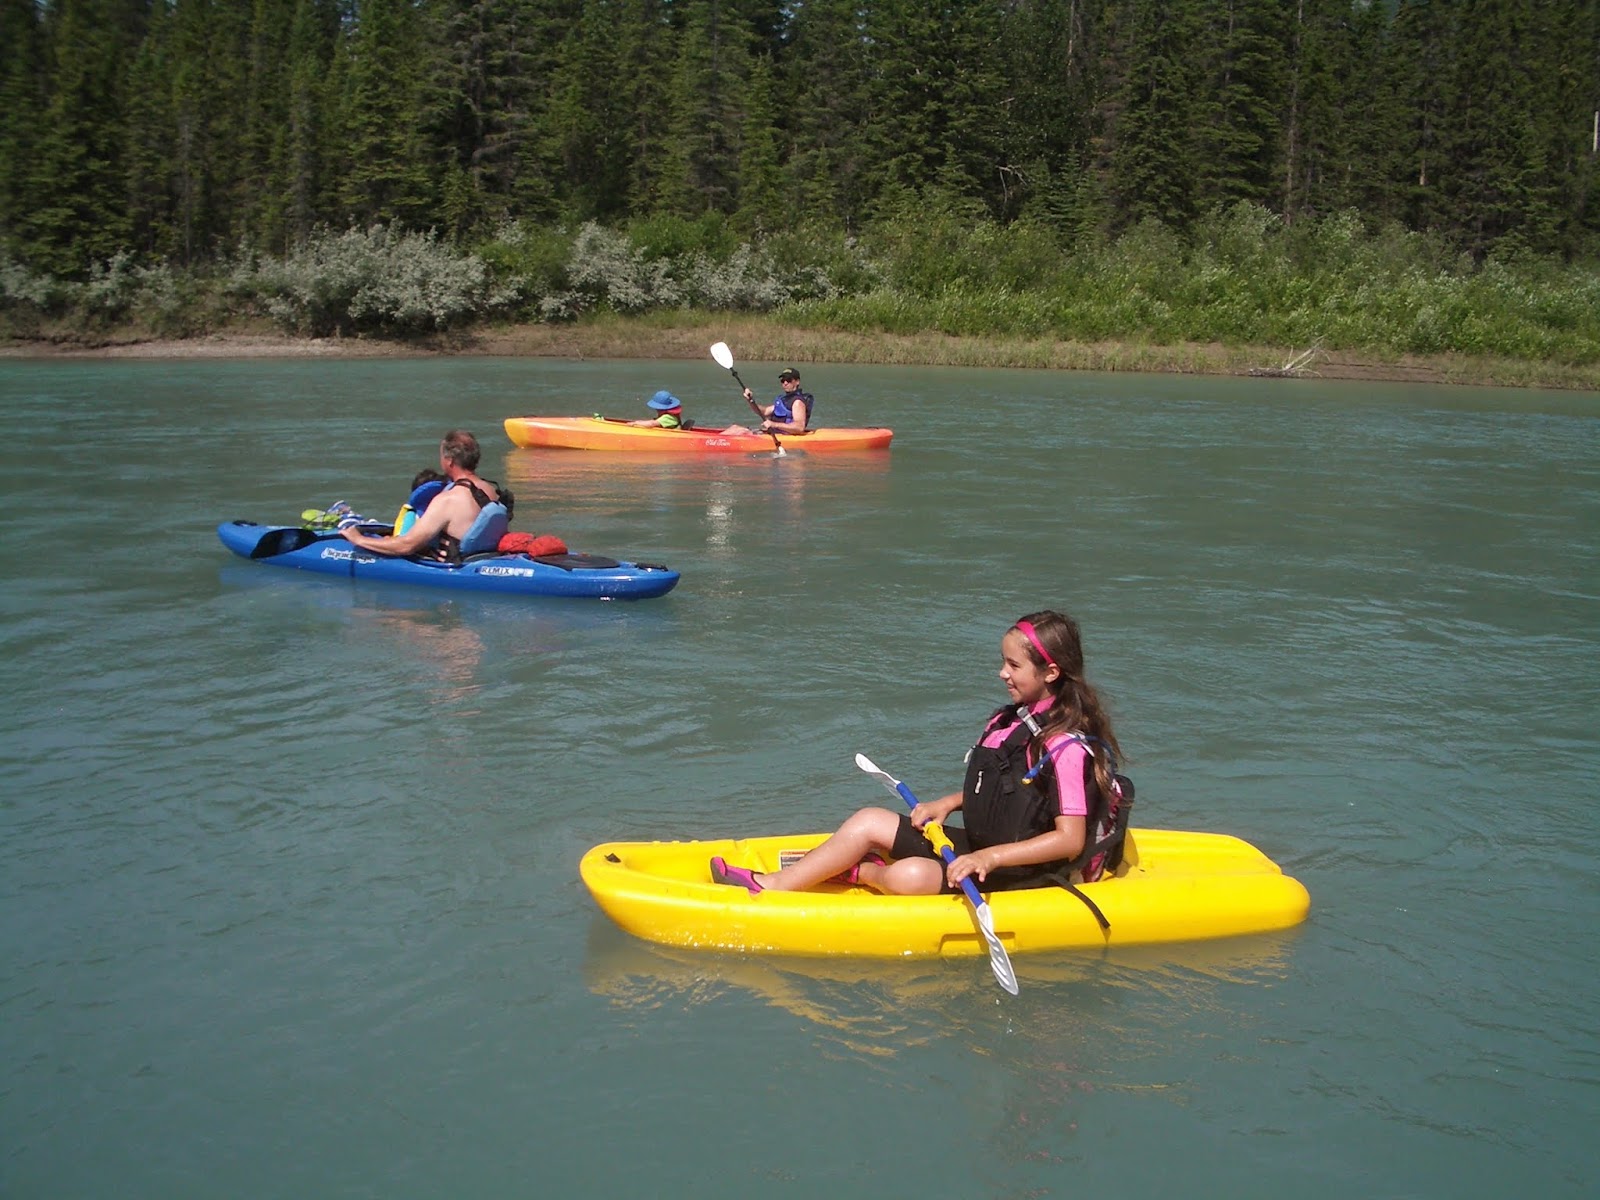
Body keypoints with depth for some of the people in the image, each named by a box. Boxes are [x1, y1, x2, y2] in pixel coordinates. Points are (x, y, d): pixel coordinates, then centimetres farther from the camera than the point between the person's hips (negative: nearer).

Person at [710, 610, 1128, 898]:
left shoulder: (1067, 747, -21)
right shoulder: (1010, 722, 7)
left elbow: (1070, 840, -24)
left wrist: (989, 858, -29)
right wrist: (948, 803, 6)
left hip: (1024, 876, -10)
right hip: (981, 849, 10)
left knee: (909, 876, -29)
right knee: (869, 822, 2)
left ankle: (861, 874, 7)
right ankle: (774, 884, 0)